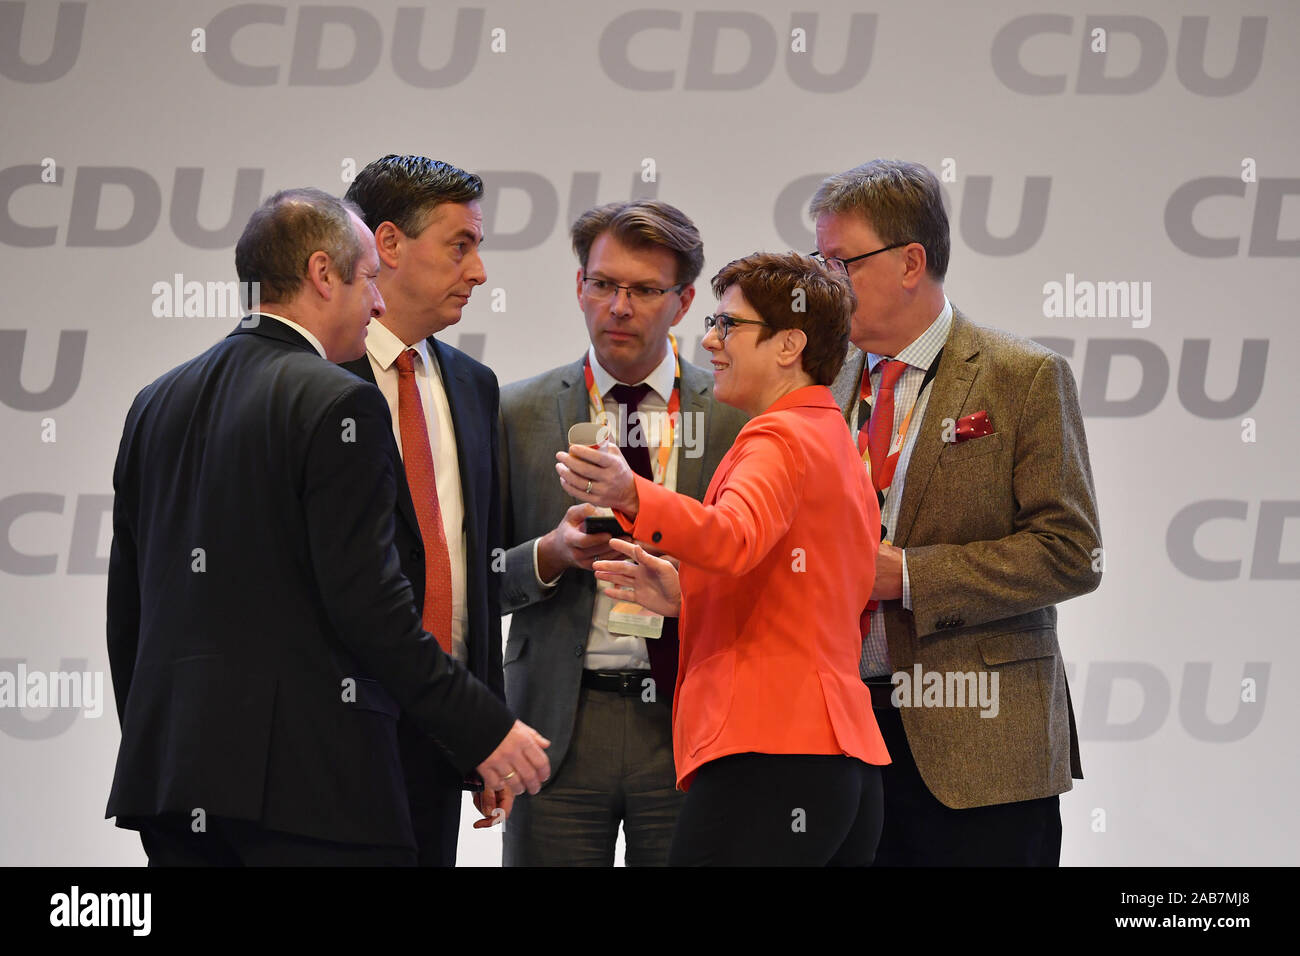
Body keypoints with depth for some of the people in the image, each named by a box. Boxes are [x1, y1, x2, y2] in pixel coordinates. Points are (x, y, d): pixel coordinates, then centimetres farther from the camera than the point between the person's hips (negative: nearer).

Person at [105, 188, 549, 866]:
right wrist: (483, 729, -11)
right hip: (307, 776, -7)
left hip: (167, 771, 8)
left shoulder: (156, 403, 13)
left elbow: (127, 607, 17)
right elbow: (367, 601, -16)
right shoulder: (336, 403, -9)